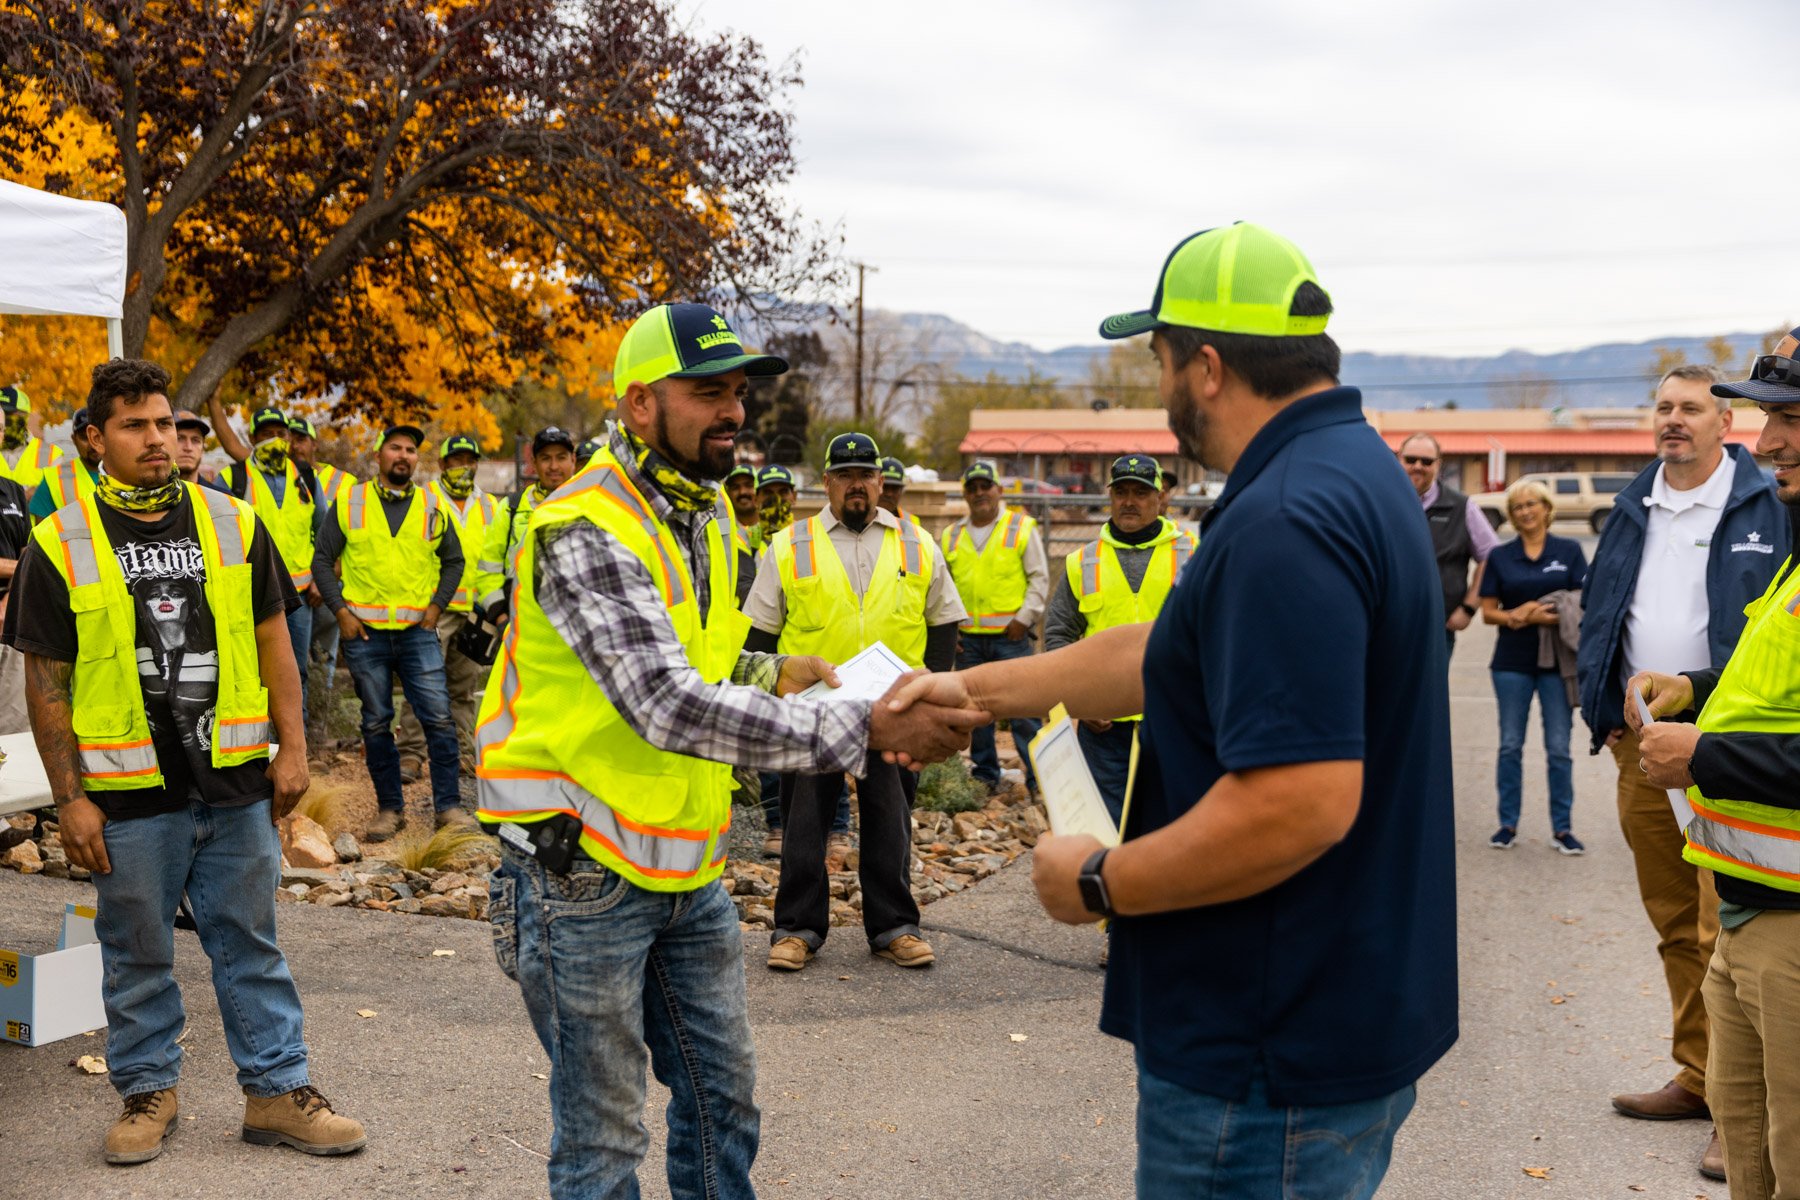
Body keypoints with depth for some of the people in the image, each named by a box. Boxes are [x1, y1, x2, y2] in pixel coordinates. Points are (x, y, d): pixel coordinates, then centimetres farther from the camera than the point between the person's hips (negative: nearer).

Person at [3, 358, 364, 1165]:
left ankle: (278, 1091, 18)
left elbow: (272, 641, 9)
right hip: (130, 795, -2)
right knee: (138, 953, 10)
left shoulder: (233, 524, 5)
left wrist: (292, 746, 1)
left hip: (235, 784, 2)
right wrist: (69, 798, -4)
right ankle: (148, 1092, 27)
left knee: (250, 943, 9)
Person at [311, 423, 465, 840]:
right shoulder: (349, 503, 4)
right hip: (364, 632, 0)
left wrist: (436, 606, 3)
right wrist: (340, 611, -4)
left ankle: (448, 806, 3)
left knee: (439, 718, -6)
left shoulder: (432, 506, 7)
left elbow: (453, 561, 15)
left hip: (418, 631, 0)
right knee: (376, 724, 6)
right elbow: (322, 561, 6)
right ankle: (390, 809, 16)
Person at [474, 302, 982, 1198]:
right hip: (584, 872, -8)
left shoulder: (704, 514, 9)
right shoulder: (586, 533, -20)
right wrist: (864, 729, -36)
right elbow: (669, 705, -32)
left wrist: (774, 673, 4)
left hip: (688, 869, 8)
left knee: (723, 1103, 17)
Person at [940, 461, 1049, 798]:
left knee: (1023, 708, -5)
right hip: (968, 640, 4)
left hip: (1011, 635, -4)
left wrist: (1024, 618, -9)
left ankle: (1038, 779, 1)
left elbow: (1039, 578, 0)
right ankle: (985, 776, 21)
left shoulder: (1022, 528, 1)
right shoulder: (952, 536, 12)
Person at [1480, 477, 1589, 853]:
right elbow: (1488, 611, 4)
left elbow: (1585, 602, -2)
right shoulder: (1500, 556, 6)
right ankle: (1508, 823, 15)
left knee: (1559, 747, 1)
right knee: (1510, 745, 6)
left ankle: (1563, 826, 9)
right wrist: (1521, 617, -16)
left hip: (1557, 662, -1)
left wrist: (1539, 615, -16)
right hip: (1512, 662, 1)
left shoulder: (1569, 551, 3)